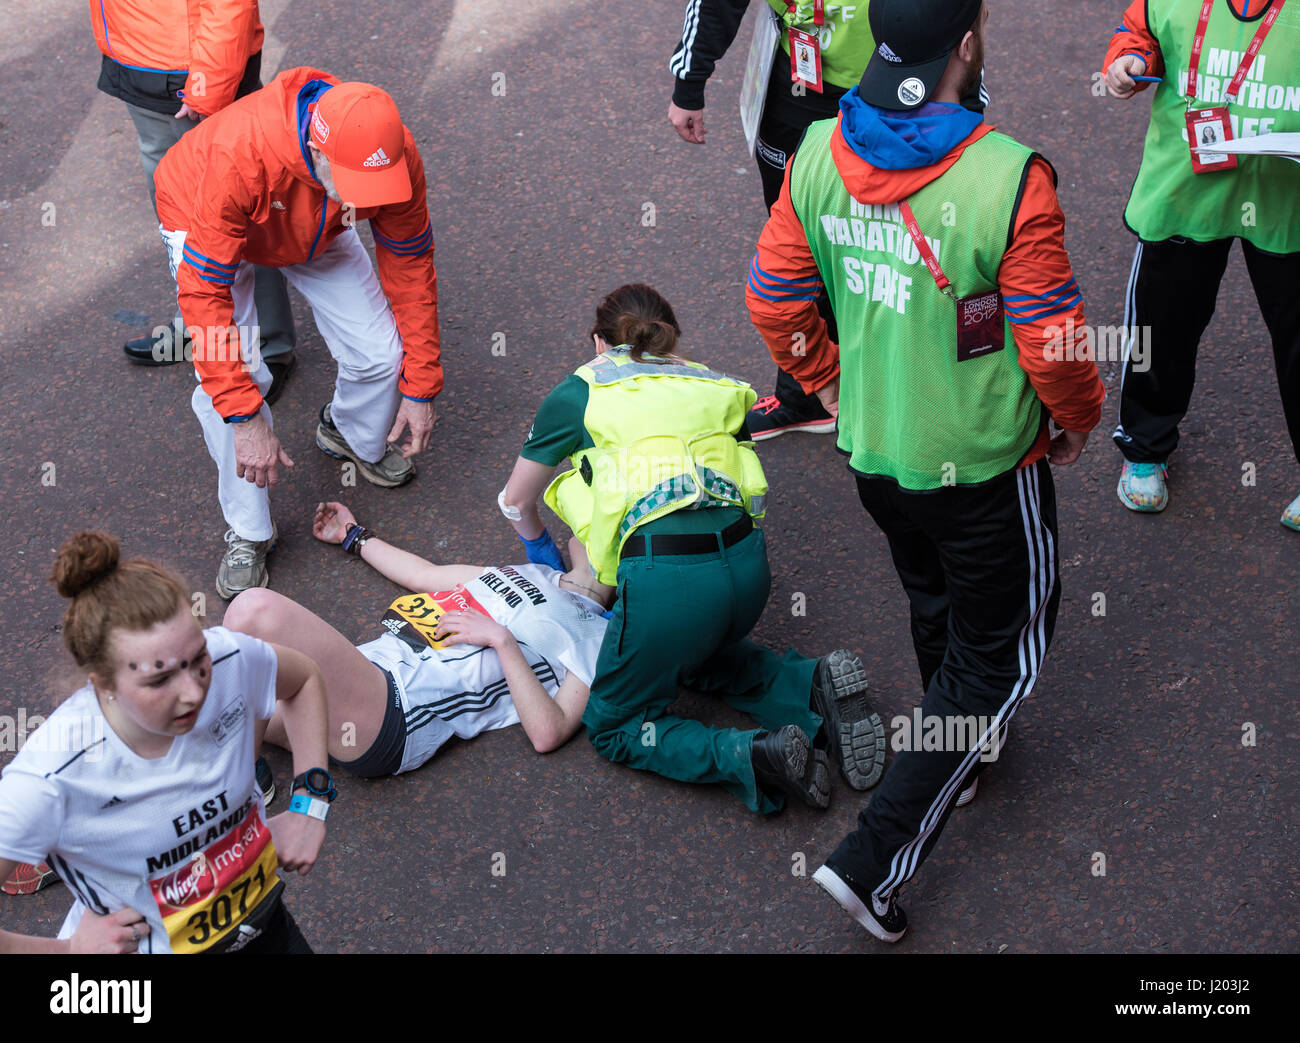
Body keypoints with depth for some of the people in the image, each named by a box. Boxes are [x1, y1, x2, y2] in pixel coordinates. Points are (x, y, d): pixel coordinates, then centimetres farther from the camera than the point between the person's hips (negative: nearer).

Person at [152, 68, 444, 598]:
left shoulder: (394, 155, -33)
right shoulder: (237, 158, -46)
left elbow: (409, 263, -16)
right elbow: (204, 291, -40)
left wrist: (421, 388, -10)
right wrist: (246, 419, -41)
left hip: (315, 230, 4)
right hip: (205, 221, -3)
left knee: (380, 353, -7)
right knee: (233, 373, -22)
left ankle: (356, 439, 30)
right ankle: (248, 533, 0)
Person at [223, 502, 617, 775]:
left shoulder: (596, 637, 6)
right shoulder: (529, 574, 28)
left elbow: (548, 733, -8)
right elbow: (425, 575, 40)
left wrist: (501, 640, -11)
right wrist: (354, 536, 50)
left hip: (399, 709, -8)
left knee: (257, 609, -26)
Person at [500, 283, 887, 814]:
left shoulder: (579, 392, 13)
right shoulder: (712, 385, 22)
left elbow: (515, 501, 24)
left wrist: (539, 546, 48)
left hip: (666, 577, -5)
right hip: (747, 560, 5)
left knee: (613, 726, 15)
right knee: (702, 654, 36)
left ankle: (749, 757, -10)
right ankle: (814, 686, 9)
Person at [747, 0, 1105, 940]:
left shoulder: (819, 152, -11)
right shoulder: (1009, 179, -28)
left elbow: (774, 298, 0)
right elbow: (1053, 344, -20)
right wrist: (1079, 417, 2)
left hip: (870, 450, 6)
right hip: (980, 467, -6)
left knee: (935, 605, 30)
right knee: (1001, 652, 13)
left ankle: (959, 756, 56)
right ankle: (875, 859, 9)